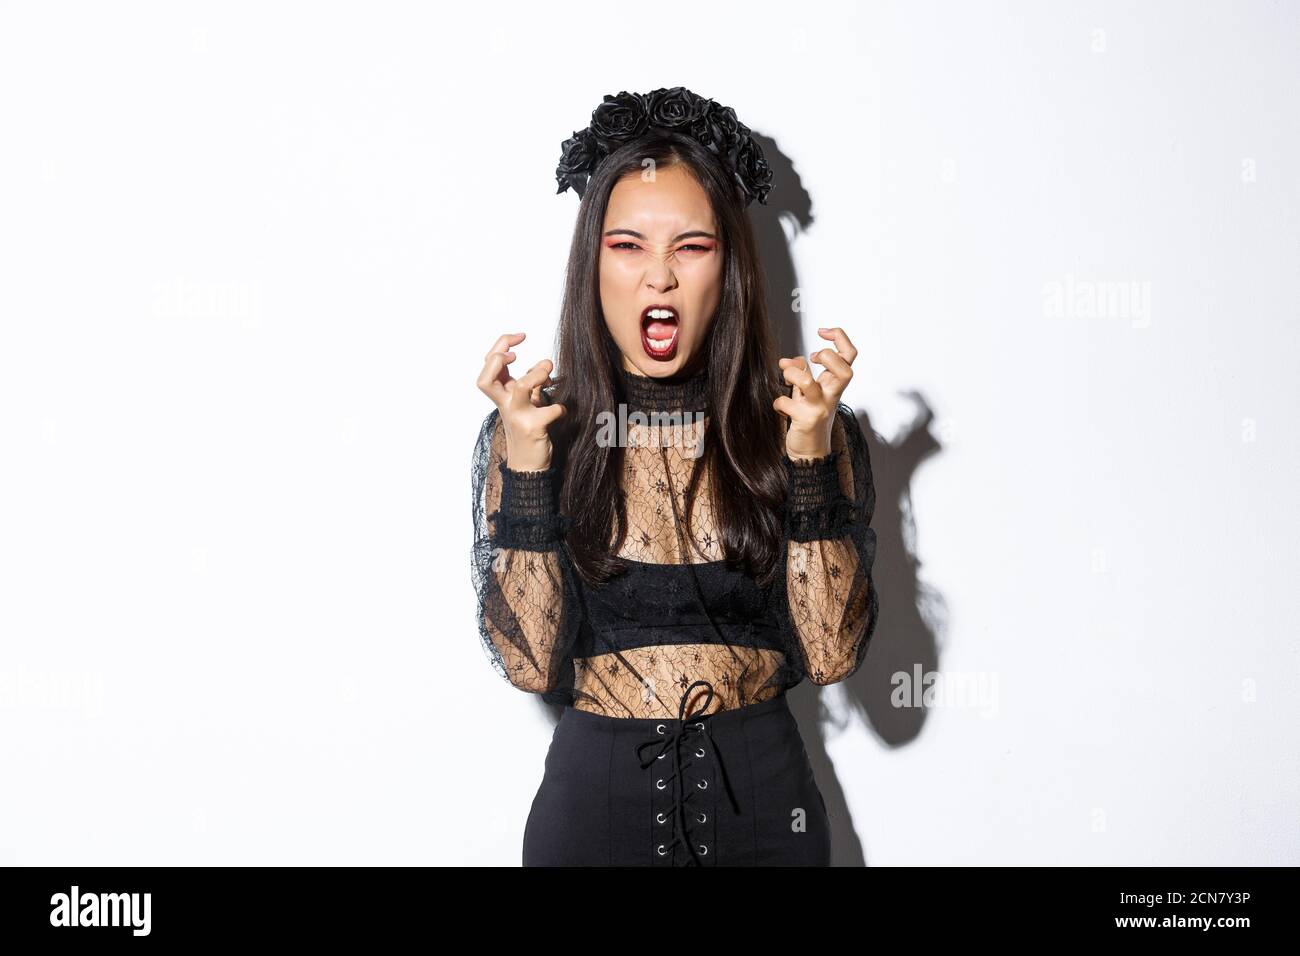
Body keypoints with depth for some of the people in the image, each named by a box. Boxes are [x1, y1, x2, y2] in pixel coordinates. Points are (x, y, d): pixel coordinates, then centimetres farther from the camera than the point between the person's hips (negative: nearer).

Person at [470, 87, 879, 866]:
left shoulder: (802, 425, -5)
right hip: (595, 798, 0)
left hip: (761, 802, 1)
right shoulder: (533, 430, -5)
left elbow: (832, 654, -11)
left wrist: (809, 451, -19)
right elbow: (530, 664, -12)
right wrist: (526, 461, -20)